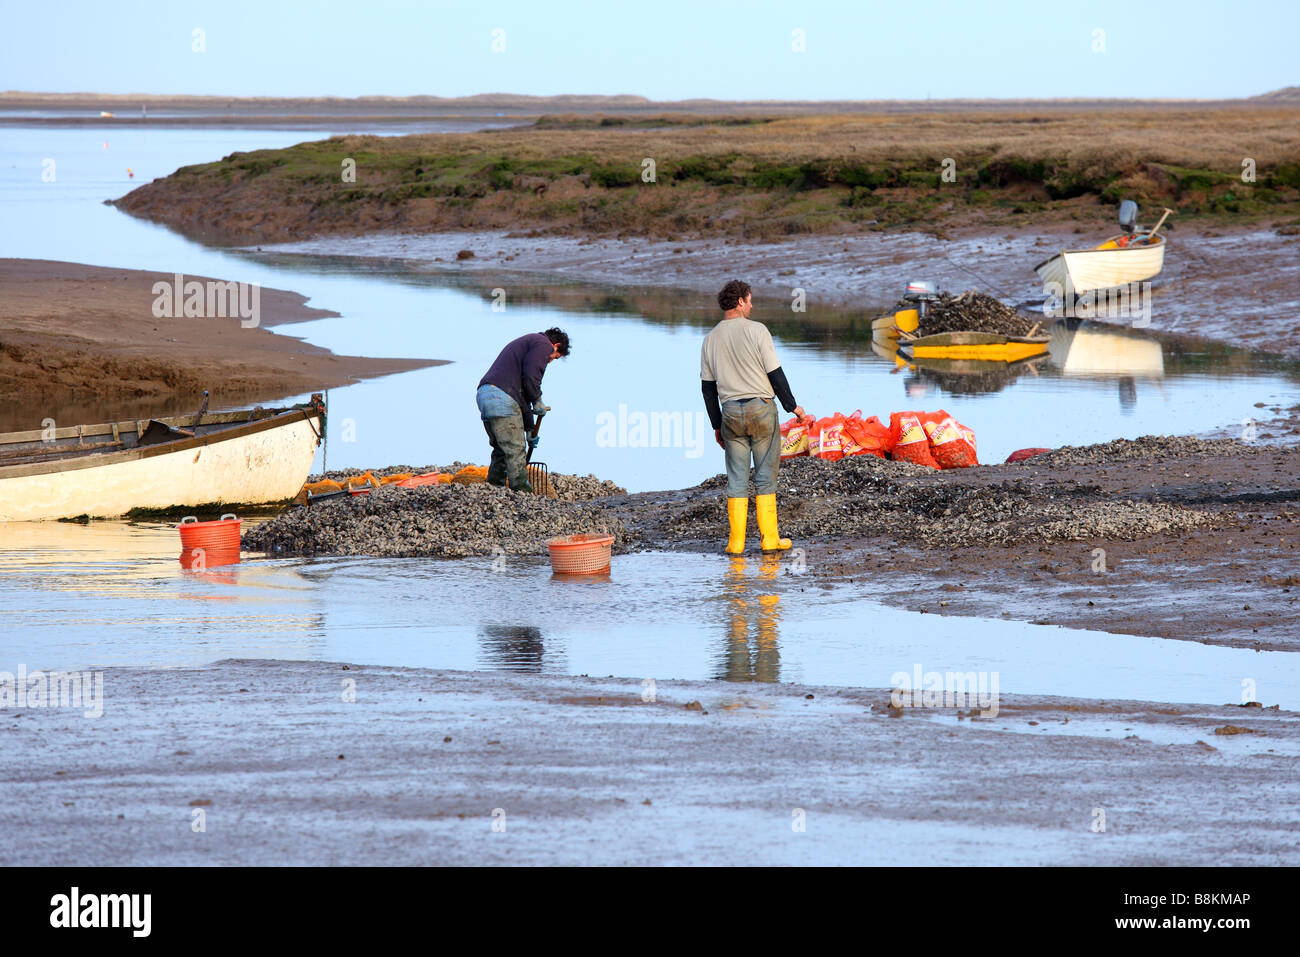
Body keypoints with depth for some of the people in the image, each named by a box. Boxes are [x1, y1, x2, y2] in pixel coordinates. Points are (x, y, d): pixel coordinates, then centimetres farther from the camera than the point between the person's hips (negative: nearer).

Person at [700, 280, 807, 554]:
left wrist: (717, 425, 17)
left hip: (731, 411, 3)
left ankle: (736, 540, 3)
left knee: (737, 478, 6)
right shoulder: (756, 331, -8)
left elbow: (707, 386, 10)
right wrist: (792, 406, 3)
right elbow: (775, 373, -8)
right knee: (765, 476, 3)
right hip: (761, 408, -3)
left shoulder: (711, 340, 6)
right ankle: (770, 539, 5)